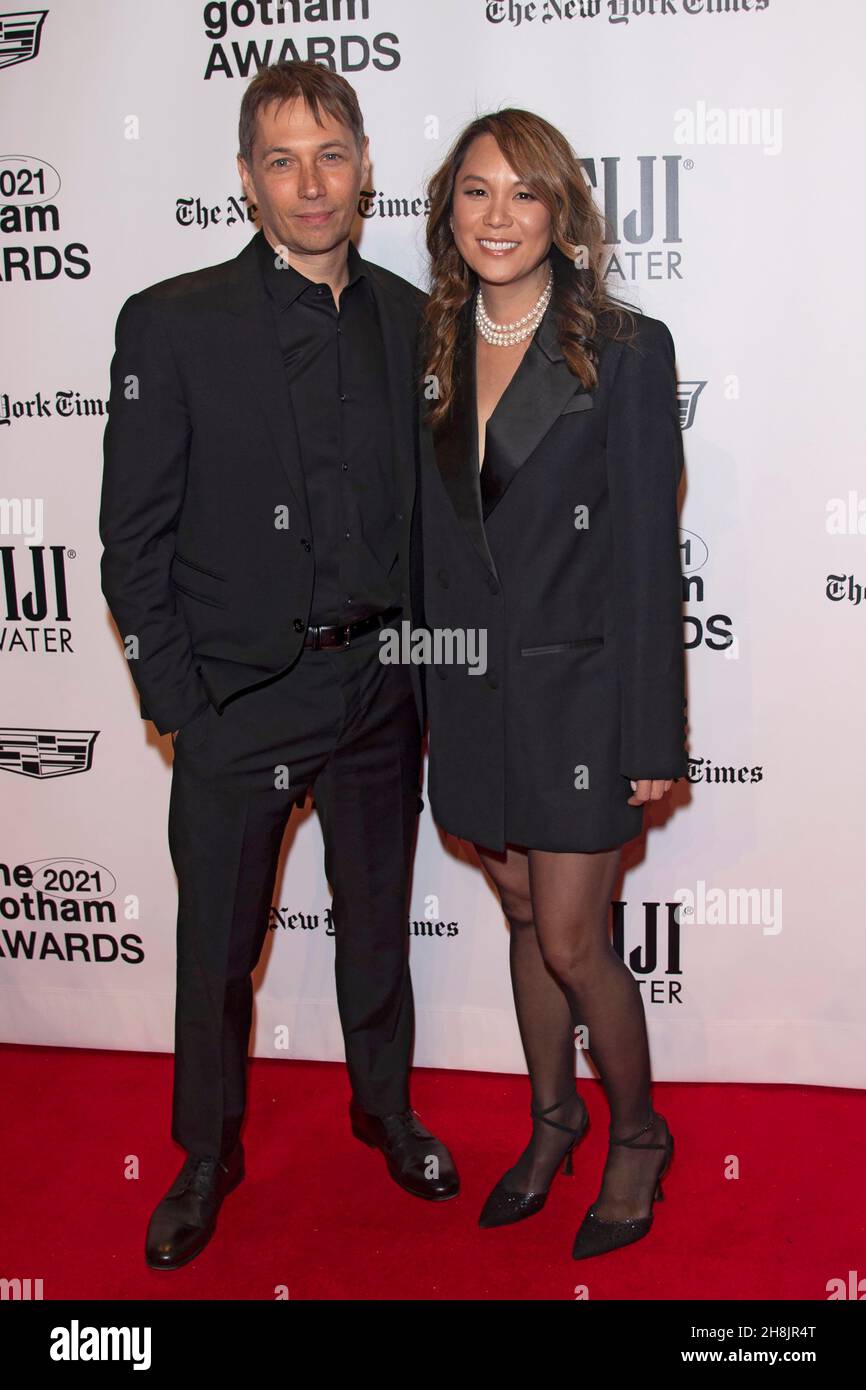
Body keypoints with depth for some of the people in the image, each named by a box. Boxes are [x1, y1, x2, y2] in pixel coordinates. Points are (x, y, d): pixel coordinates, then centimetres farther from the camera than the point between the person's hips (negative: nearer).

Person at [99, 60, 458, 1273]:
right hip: (239, 694, -3)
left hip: (381, 684, 3)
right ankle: (208, 1157, 32)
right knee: (218, 946, 10)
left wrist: (423, 659, 4)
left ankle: (385, 1106, 42)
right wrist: (175, 702, -9)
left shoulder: (410, 320, 5)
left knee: (378, 920, 19)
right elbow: (134, 535, -6)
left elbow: (431, 504, 10)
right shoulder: (173, 322, -6)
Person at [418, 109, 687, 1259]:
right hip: (470, 692, 5)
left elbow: (649, 556, -11)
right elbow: (429, 536, 9)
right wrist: (421, 694, 7)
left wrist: (653, 738, -12)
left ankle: (638, 1133, 27)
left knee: (572, 940, 1)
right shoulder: (432, 352, 6)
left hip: (577, 689, -5)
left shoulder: (626, 351, -9)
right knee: (527, 920, 17)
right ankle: (552, 1118, 38)